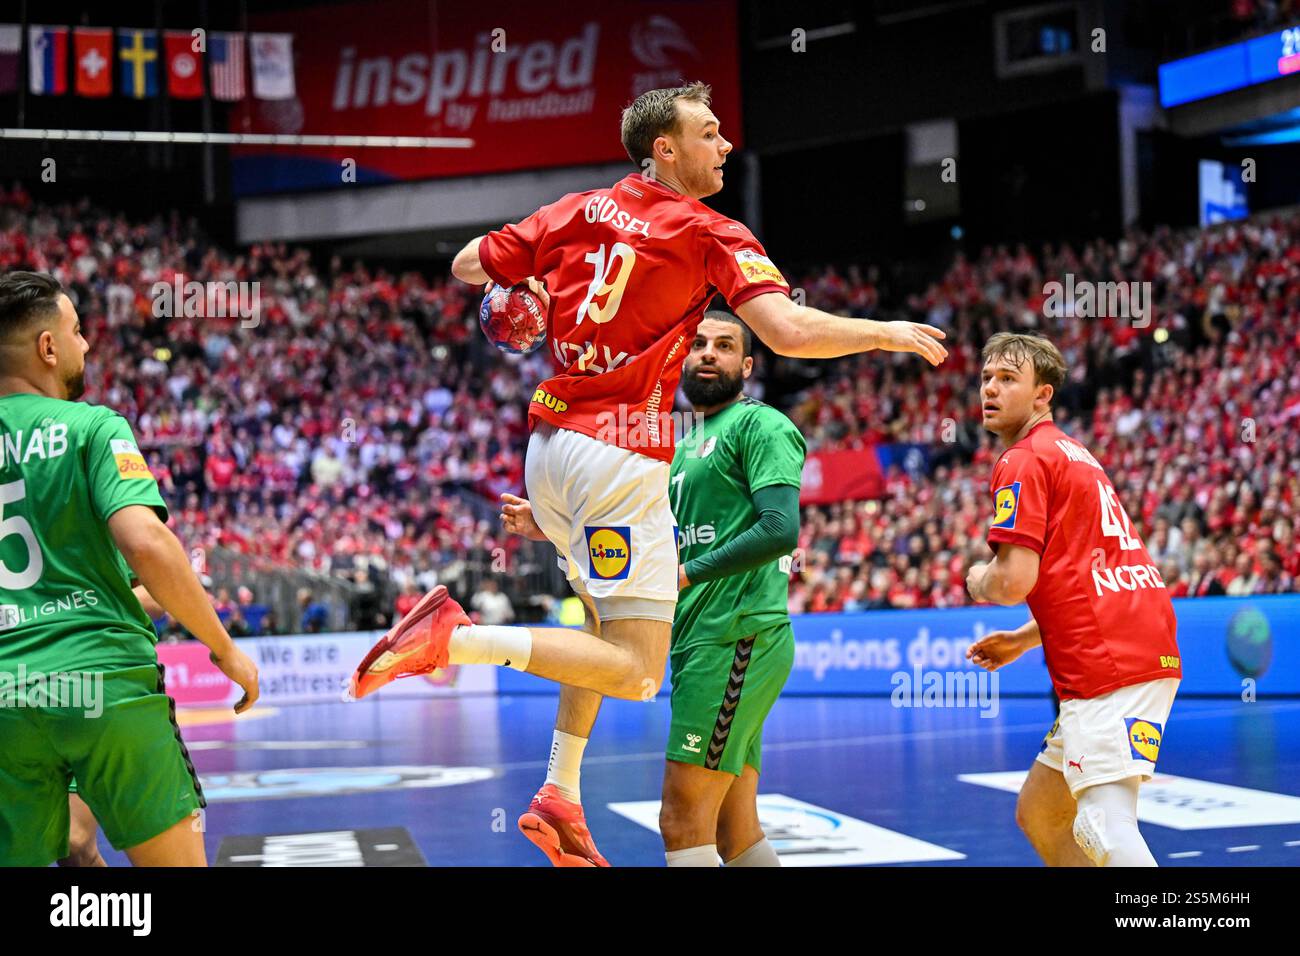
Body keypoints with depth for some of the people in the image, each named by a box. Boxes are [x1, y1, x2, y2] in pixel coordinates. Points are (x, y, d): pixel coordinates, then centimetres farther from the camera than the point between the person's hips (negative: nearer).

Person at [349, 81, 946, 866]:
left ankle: (561, 796, 20)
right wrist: (886, 333, -1)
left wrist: (534, 293, 33)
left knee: (607, 618, 27)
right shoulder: (711, 233, -5)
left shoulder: (578, 211, 11)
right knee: (636, 674, -8)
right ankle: (457, 637, -23)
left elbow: (469, 264, 17)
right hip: (620, 457, -8)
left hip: (551, 443, 8)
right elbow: (790, 332, -16)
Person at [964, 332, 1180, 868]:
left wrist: (977, 580, 8)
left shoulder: (1023, 461, -4)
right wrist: (1023, 640, 29)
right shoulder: (1073, 454, 25)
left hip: (1109, 665, -10)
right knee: (1036, 815, 16)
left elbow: (1014, 582, -14)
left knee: (1105, 828, -21)